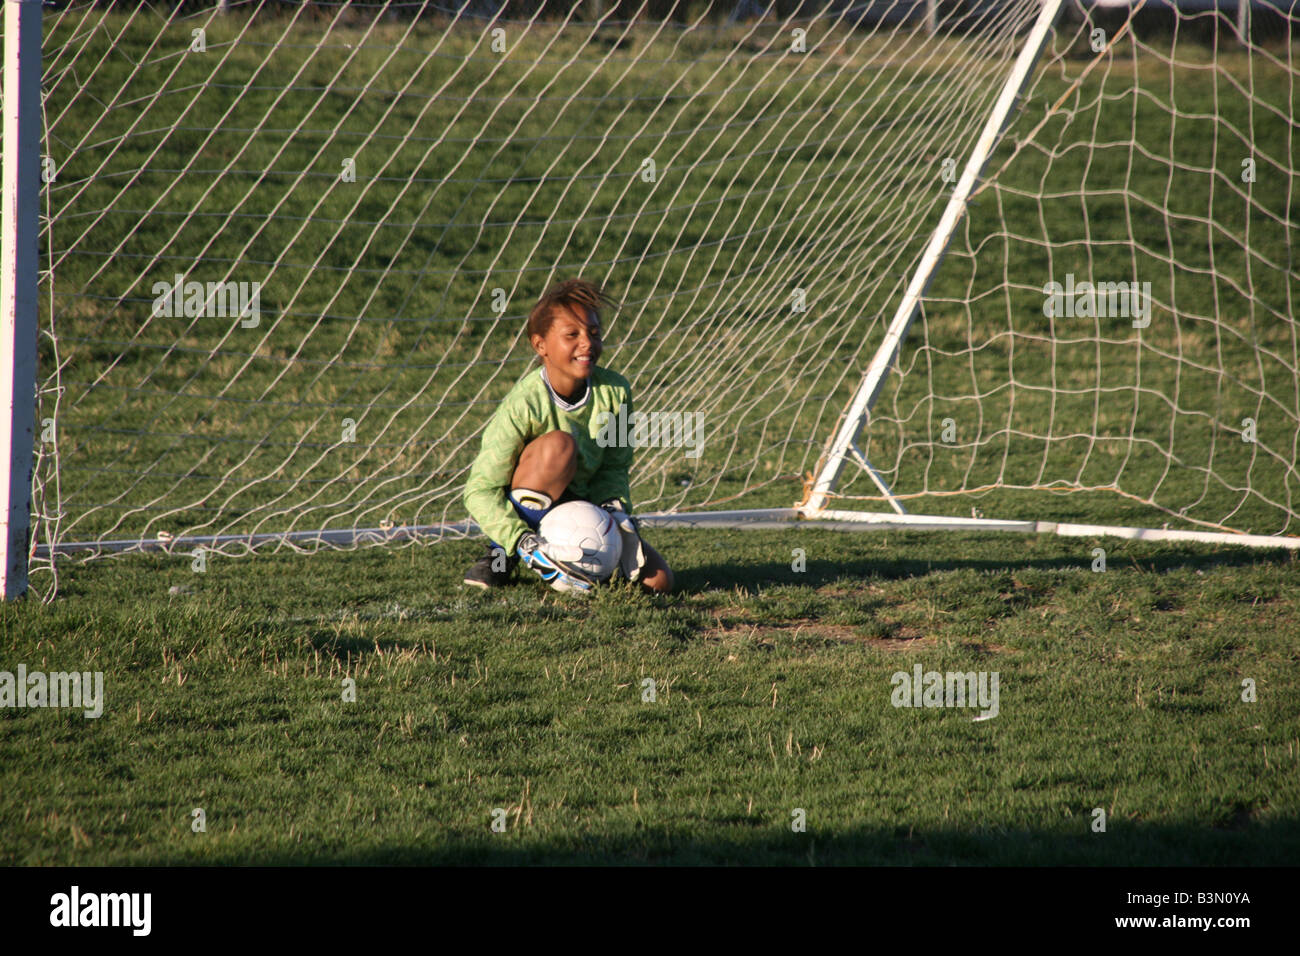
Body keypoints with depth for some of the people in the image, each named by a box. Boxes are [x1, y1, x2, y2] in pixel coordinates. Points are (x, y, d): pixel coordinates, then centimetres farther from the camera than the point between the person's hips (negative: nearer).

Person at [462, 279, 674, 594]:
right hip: (526, 510, -5)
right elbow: (480, 490, -24)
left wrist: (615, 507, -18)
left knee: (658, 579, -11)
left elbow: (615, 467, 3)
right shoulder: (524, 404, -24)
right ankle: (503, 554, -18)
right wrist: (524, 542, -34)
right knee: (558, 444, -35)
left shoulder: (614, 392, -10)